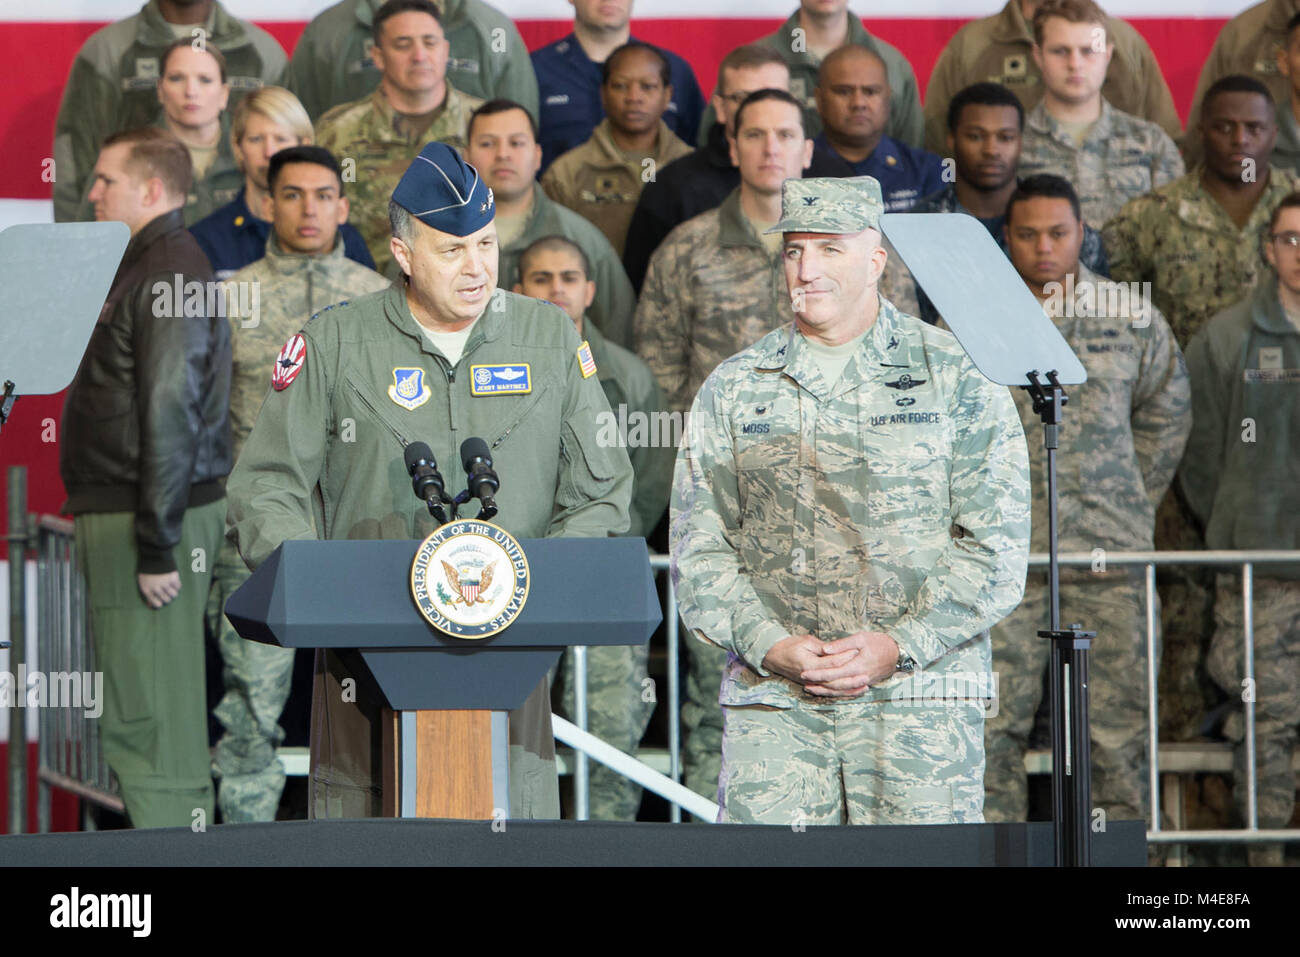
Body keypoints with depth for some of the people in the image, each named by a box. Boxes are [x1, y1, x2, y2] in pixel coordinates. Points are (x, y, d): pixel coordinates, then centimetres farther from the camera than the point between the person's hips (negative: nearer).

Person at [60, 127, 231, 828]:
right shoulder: (144, 266, 18)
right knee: (138, 715, 14)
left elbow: (170, 413, -20)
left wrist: (157, 547, -22)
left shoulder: (168, 275, -15)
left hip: (153, 518, -11)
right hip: (117, 512, 11)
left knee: (150, 718, -9)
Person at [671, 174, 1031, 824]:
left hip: (921, 690, -2)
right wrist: (769, 644, -8)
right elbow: (697, 548, 9)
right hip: (771, 698, 2)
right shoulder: (733, 391, 12)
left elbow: (996, 545, 0)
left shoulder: (957, 378, 5)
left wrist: (898, 646, -11)